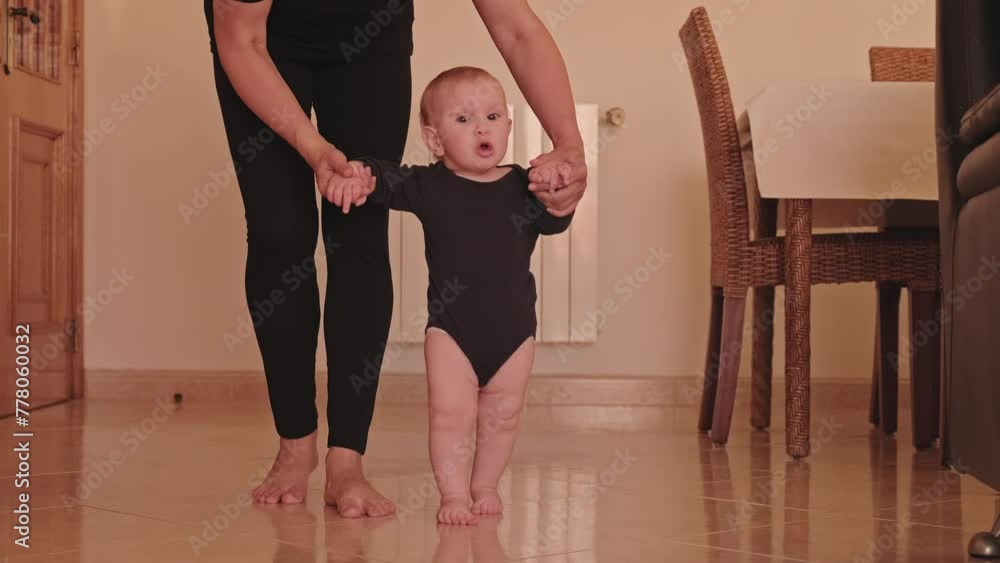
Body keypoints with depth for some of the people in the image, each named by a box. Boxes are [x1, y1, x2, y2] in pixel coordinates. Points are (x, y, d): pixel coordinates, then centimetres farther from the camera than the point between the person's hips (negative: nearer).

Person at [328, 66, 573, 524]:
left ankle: (485, 486, 31)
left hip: (513, 328, 2)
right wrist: (358, 175, -35)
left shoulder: (521, 186, 0)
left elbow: (555, 222, -5)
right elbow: (388, 179, -12)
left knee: (501, 416, 12)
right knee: (451, 414, -7)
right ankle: (454, 494, 5)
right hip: (451, 328, -2)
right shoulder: (430, 185, -4)